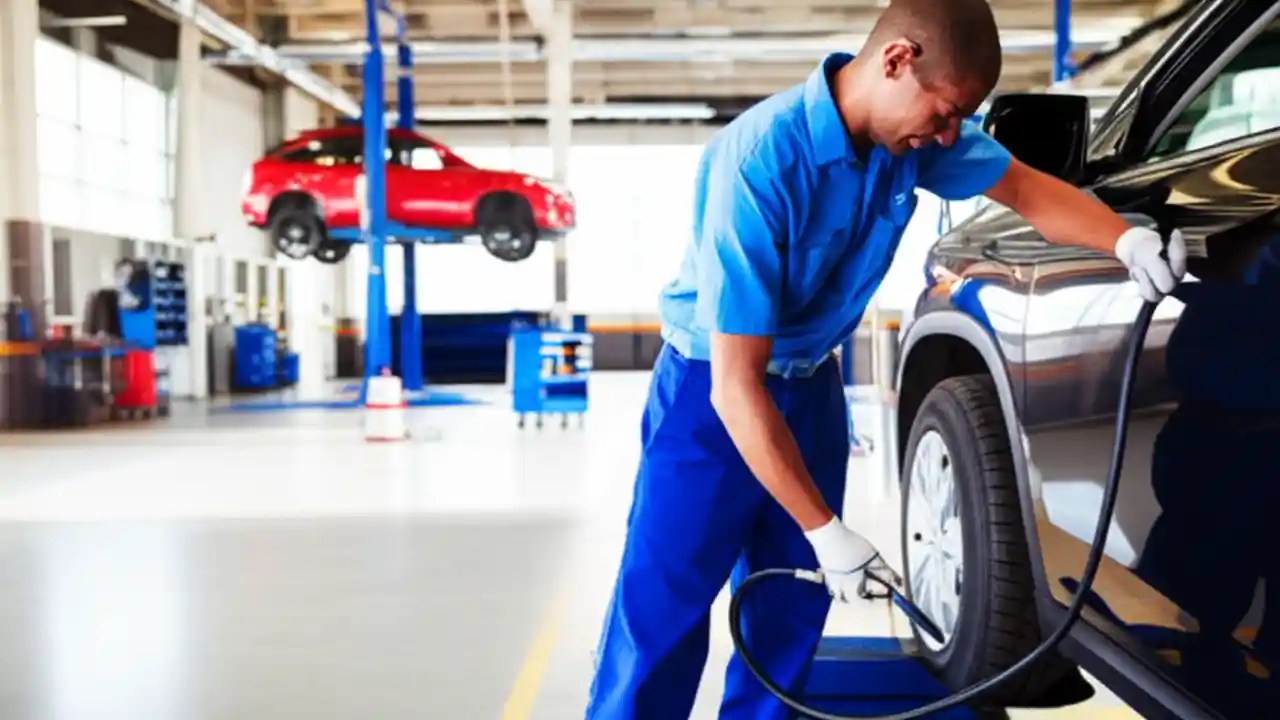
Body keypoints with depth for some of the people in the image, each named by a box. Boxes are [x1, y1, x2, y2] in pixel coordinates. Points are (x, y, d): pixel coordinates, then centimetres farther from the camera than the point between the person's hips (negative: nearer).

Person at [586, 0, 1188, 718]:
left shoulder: (913, 133, -13)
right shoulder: (760, 163, -33)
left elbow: (1025, 188, 5)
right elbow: (738, 387, -31)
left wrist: (1127, 239, -16)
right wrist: (825, 531, -27)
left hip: (811, 386, 6)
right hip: (712, 395, -6)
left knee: (793, 606, 11)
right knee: (661, 615, -1)